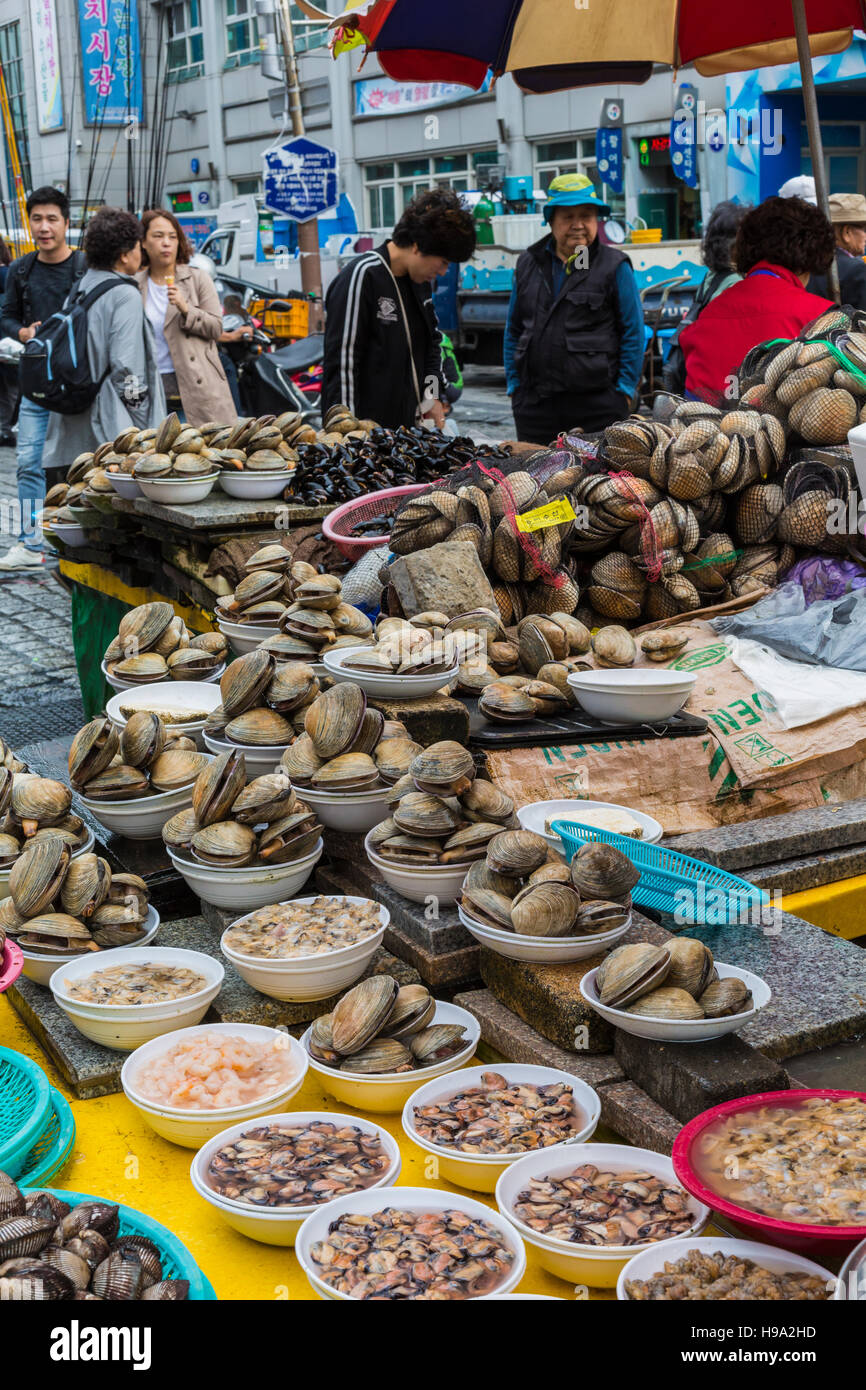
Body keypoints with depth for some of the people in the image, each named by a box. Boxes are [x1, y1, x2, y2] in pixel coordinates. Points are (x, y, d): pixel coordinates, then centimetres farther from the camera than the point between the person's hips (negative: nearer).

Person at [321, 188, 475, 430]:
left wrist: (433, 397, 13)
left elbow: (432, 342, 26)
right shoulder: (361, 276, -13)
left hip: (409, 423, 7)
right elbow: (342, 361, -15)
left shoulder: (420, 279, 12)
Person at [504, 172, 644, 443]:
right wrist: (513, 385, 10)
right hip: (535, 403, 3)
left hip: (598, 403, -3)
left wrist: (625, 390, -6)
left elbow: (633, 333, 1)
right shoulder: (528, 265, 13)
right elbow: (513, 330, 17)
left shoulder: (615, 266, 2)